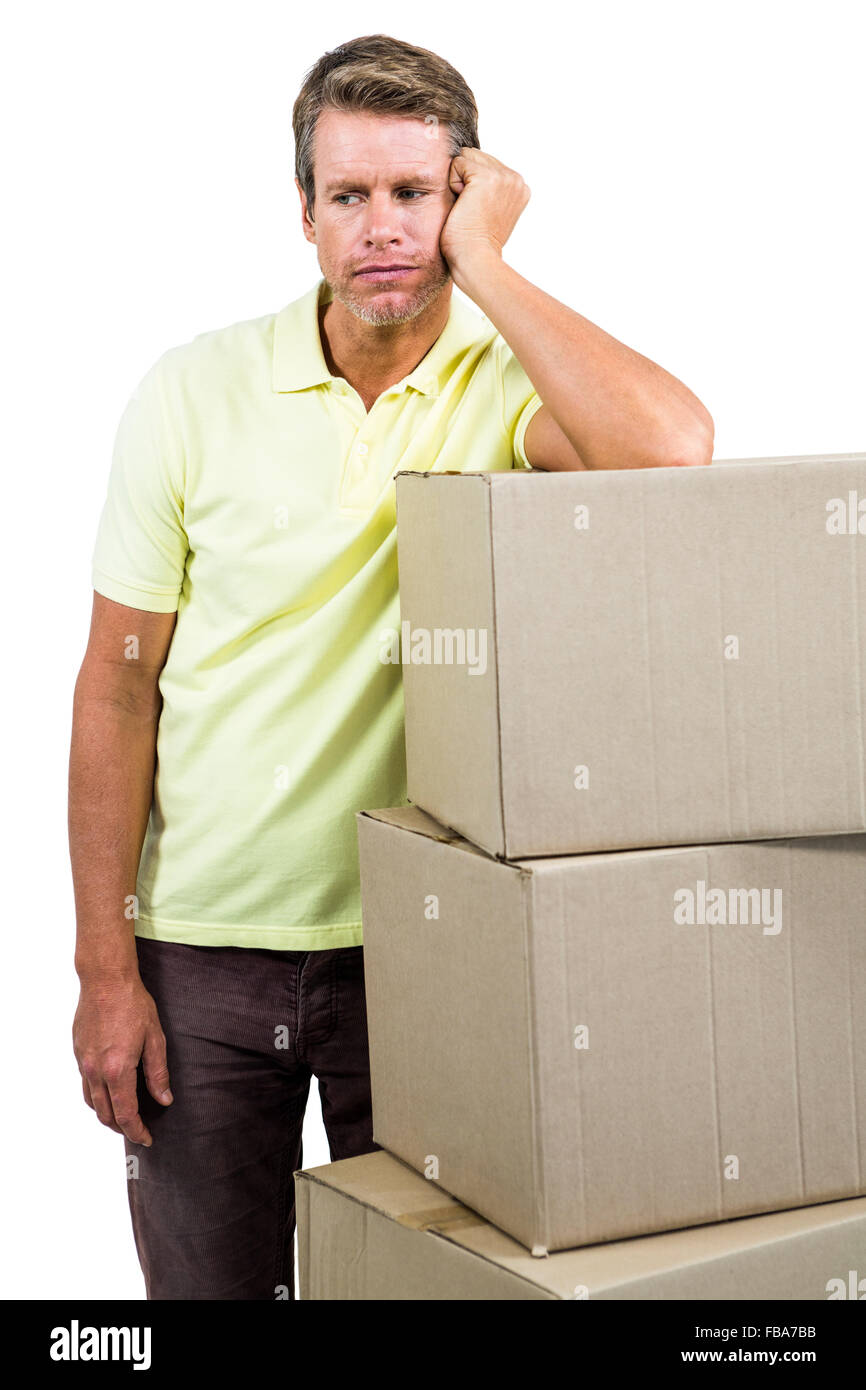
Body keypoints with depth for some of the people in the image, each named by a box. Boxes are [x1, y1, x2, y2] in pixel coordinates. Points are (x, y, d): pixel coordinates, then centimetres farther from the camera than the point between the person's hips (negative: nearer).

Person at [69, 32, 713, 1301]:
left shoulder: (507, 386, -7)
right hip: (203, 949, 1)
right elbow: (119, 685, -1)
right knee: (206, 1278, 11)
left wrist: (480, 262, -19)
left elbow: (672, 451, -30)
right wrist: (105, 965, -4)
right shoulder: (195, 392, -5)